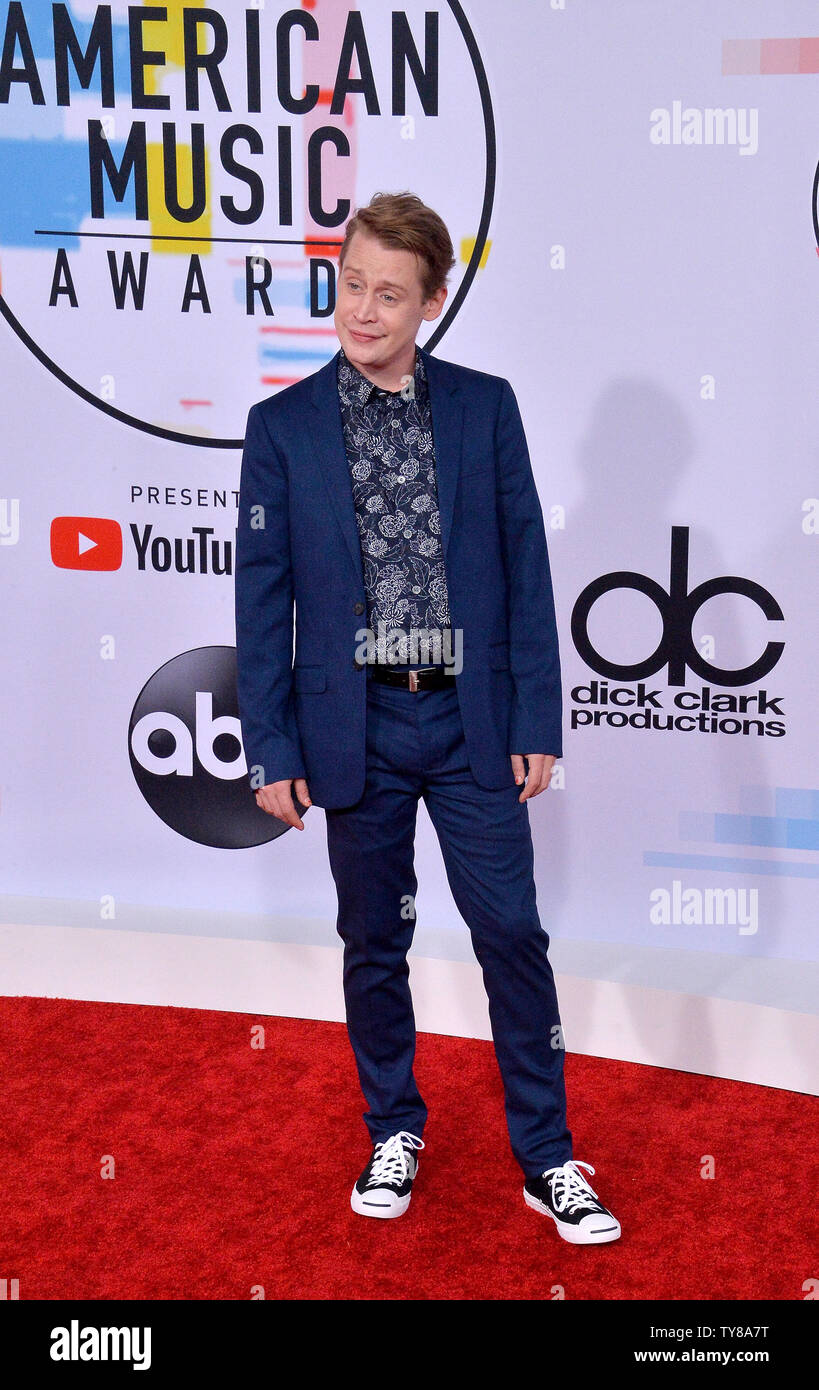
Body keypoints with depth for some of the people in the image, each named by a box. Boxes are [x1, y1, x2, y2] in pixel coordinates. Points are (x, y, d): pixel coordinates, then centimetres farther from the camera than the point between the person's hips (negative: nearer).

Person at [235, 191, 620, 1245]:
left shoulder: (485, 407, 3)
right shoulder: (282, 426, 1)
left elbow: (525, 566, 3)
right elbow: (262, 596, 1)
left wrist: (537, 721, -1)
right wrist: (272, 749, -2)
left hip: (471, 722, 0)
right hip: (356, 726, 0)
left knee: (513, 935, 1)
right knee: (373, 944, 12)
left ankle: (547, 1160, 16)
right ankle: (393, 1134, 31)